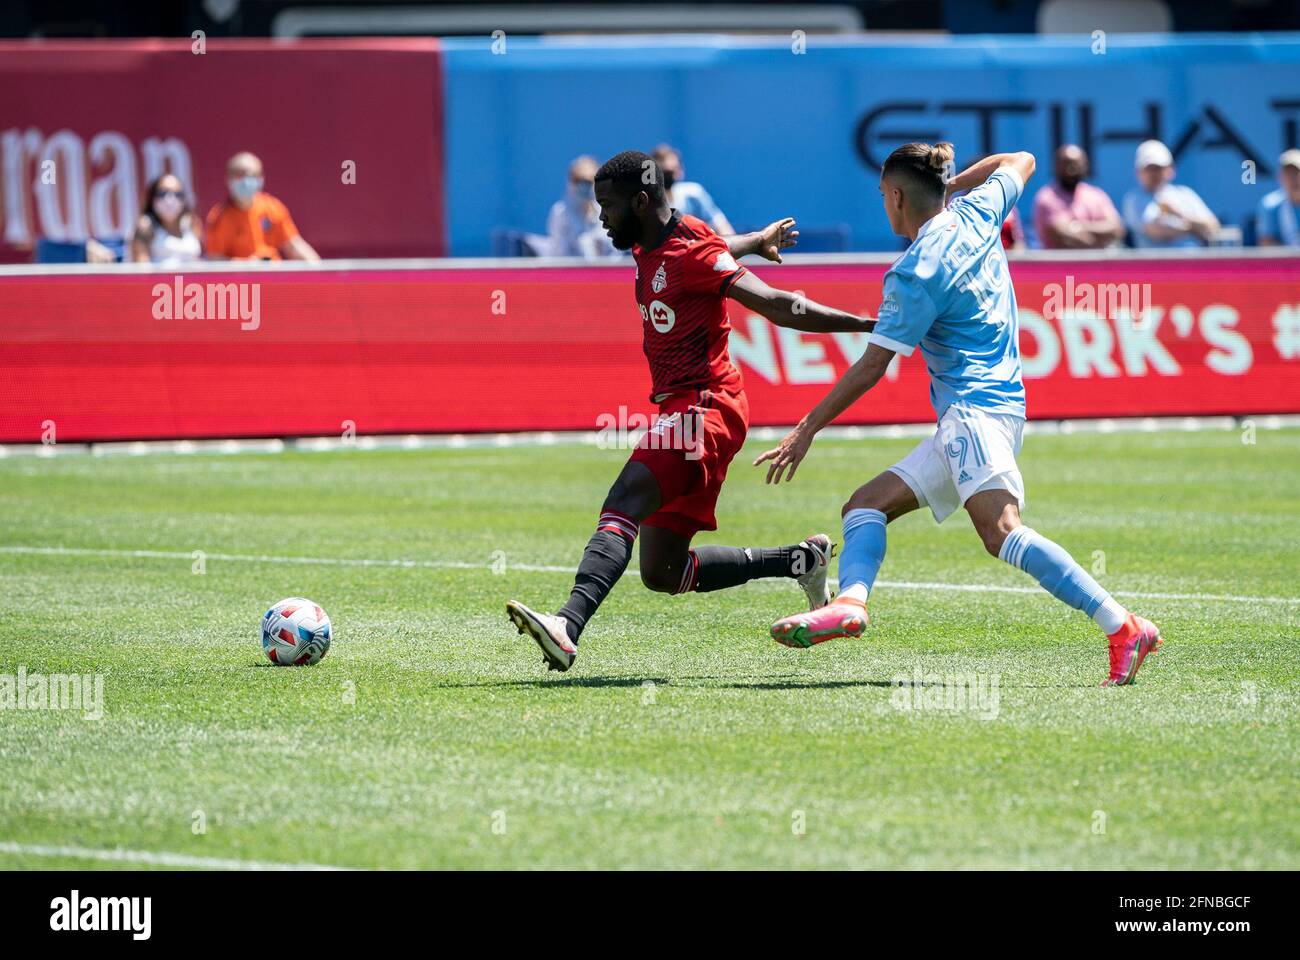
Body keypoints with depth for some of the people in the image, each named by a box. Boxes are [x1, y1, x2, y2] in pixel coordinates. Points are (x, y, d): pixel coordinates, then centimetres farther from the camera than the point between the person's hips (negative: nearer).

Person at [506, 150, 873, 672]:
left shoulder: (691, 252, -13)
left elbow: (780, 306, -14)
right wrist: (761, 239, 58)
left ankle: (567, 627, -47)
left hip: (704, 408, -10)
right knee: (663, 572, 8)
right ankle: (802, 559, 19)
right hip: (679, 409, 10)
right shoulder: (649, 248, 15)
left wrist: (871, 325, -18)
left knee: (623, 506, -29)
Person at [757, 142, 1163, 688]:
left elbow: (873, 366, -9)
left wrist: (807, 429, -2)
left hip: (976, 408, -11)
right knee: (866, 505, 5)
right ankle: (851, 601, -23)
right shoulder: (976, 214, 13)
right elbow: (1020, 162, 32)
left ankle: (1122, 628, -36)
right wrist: (953, 182, 28)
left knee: (999, 531, -29)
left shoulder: (913, 274, -9)